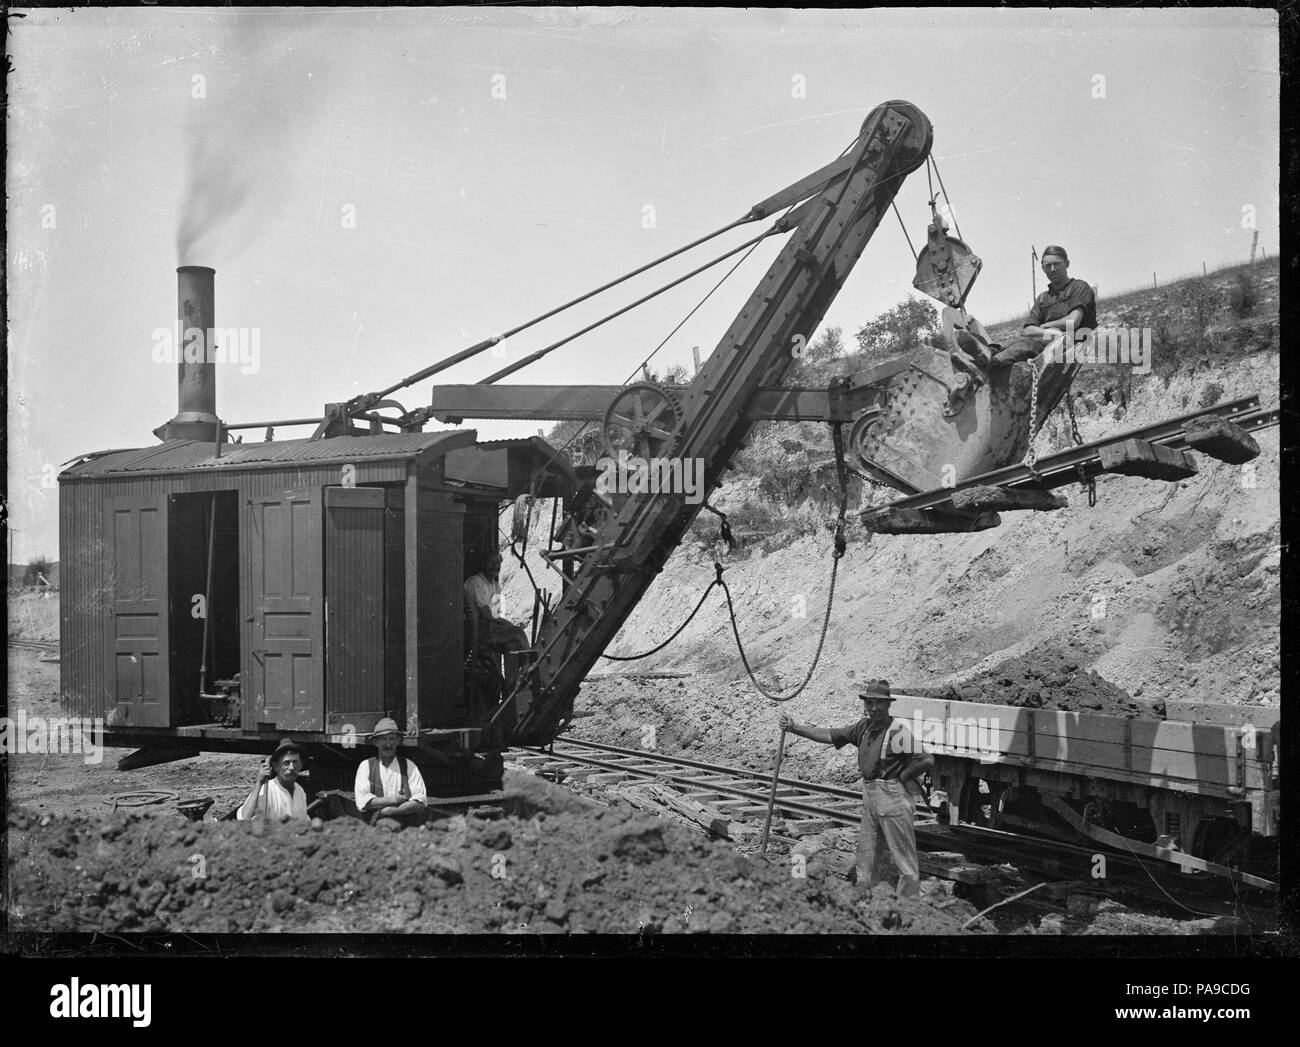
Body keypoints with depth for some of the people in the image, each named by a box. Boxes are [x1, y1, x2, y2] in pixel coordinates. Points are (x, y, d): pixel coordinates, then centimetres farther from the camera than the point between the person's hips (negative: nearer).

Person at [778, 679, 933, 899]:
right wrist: (794, 728, 4)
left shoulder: (898, 731, -17)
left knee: (904, 861, 0)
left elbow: (927, 760, -22)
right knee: (865, 858, 15)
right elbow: (829, 735, 10)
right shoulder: (864, 727, 7)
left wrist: (901, 777, -11)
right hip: (869, 797, 9)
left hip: (893, 796, -9)